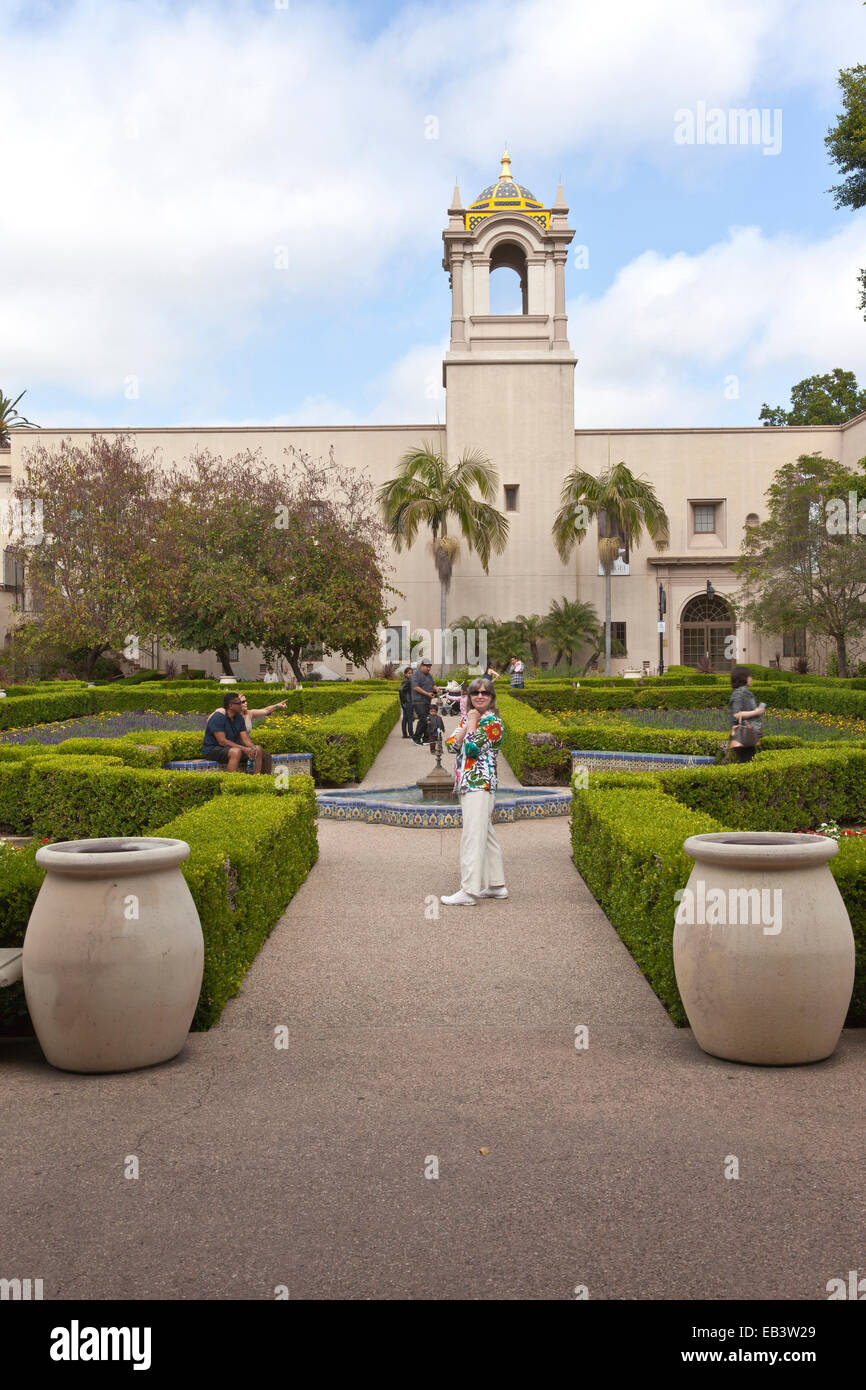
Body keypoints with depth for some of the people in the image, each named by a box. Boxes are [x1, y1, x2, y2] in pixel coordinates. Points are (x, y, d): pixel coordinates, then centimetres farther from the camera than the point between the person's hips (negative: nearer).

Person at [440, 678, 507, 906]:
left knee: (473, 836, -12)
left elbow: (473, 748, -18)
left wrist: (472, 724, -7)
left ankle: (469, 891, -13)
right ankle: (496, 885, 21)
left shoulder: (492, 721, -8)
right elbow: (452, 743, 6)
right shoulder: (468, 718, 17)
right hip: (466, 784, 9)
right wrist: (467, 723, -4)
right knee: (485, 834, 13)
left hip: (480, 784, -9)